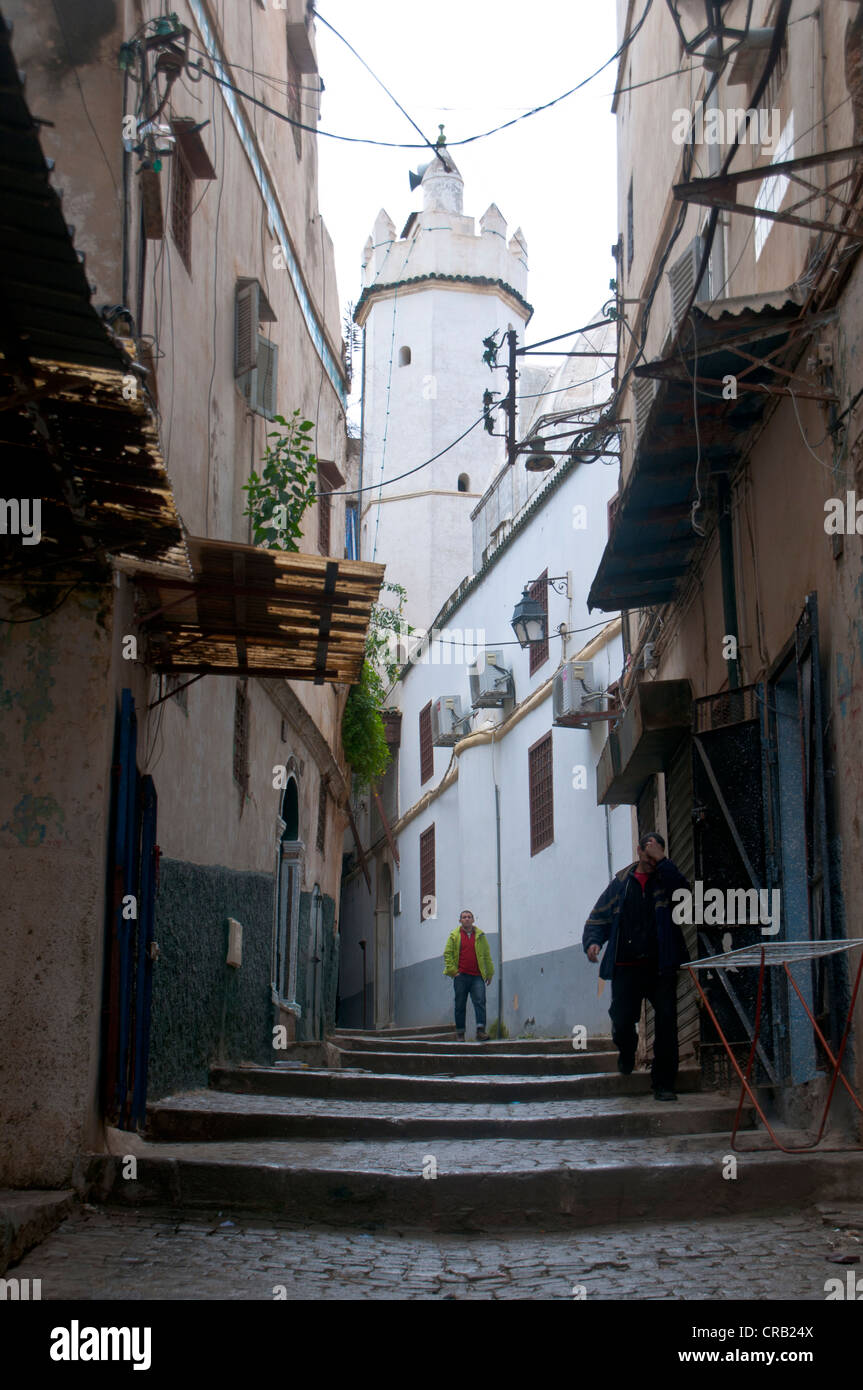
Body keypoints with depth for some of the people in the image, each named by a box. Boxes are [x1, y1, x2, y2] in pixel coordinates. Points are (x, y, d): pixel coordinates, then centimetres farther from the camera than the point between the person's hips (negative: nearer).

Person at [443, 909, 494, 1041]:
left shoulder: (480, 935, 10)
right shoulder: (454, 935, 6)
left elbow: (487, 955, 14)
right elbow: (447, 953, 5)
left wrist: (489, 973, 13)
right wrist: (453, 971, -3)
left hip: (477, 976, 1)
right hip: (461, 976, 0)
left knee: (480, 1001, -13)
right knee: (460, 1004, 4)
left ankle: (480, 1030, -19)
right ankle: (460, 1032, 11)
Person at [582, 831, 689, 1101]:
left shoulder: (666, 879, 7)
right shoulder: (621, 882, 11)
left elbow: (682, 889, -17)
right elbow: (599, 917, 12)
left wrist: (660, 860, -18)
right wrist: (592, 941, -6)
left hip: (661, 966, -1)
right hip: (626, 967, 1)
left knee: (666, 1020, -6)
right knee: (621, 1023, -3)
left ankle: (663, 1083, 5)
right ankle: (626, 1053, 33)